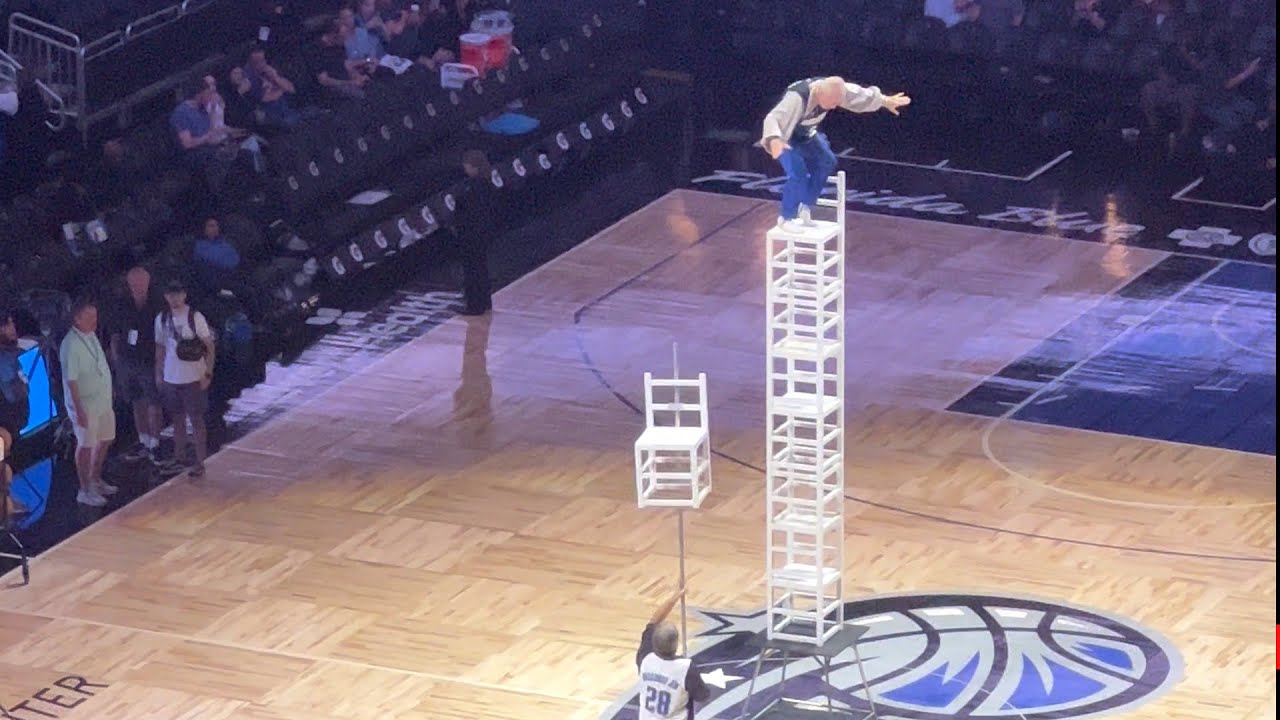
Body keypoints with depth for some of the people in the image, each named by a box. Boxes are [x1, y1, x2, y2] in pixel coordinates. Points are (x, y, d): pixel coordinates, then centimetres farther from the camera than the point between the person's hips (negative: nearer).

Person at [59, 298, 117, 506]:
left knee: (105, 441, 19)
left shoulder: (91, 336, 5)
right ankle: (85, 491, 11)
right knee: (86, 445, 1)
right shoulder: (71, 344, -22)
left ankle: (96, 480, 35)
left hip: (103, 401, 9)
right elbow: (71, 380, -22)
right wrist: (78, 409, -23)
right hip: (86, 404, -9)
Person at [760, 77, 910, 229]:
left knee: (826, 162, -2)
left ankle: (806, 206, 13)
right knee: (798, 175, -19)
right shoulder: (797, 98, -42)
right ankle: (786, 219, -2)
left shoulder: (834, 89, -20)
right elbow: (773, 118, -50)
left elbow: (859, 94, -2)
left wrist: (885, 101, 9)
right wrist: (775, 140, -70)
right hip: (785, 137, -7)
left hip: (805, 134, 7)